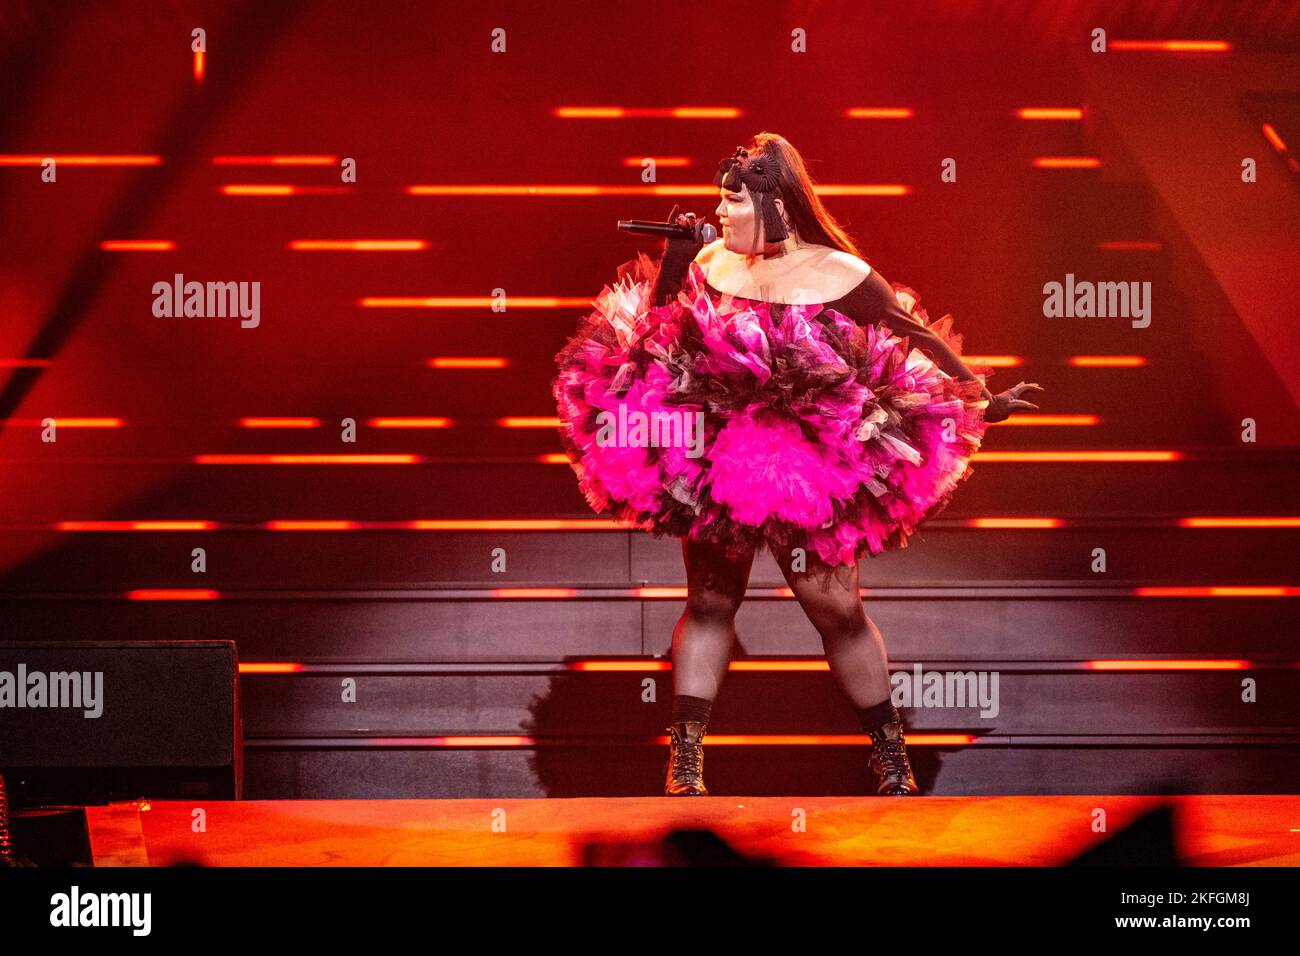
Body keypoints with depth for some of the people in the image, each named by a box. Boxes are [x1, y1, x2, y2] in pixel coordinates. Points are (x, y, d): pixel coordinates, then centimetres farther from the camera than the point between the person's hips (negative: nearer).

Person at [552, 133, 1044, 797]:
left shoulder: (837, 275, -7)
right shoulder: (710, 262, 2)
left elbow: (918, 337, 1)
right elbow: (657, 337, 5)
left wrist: (979, 397, 3)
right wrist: (673, 262, -7)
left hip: (810, 473, -3)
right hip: (711, 463, 3)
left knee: (836, 607, -2)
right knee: (710, 600, 5)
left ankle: (892, 759, 13)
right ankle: (685, 762, 8)